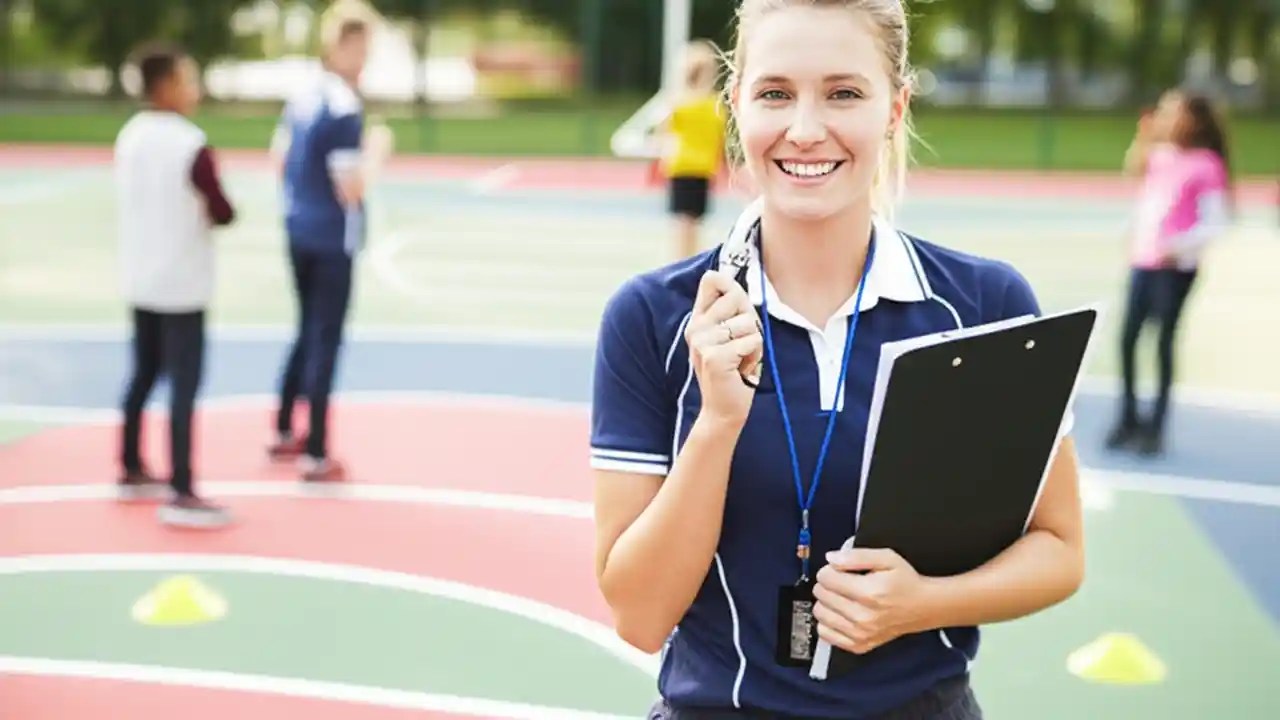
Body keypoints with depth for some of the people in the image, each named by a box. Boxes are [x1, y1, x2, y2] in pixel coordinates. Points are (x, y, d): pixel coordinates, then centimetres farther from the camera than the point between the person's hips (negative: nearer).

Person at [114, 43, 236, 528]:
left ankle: (132, 472, 31)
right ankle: (182, 496, -2)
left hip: (140, 279, 8)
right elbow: (224, 215, -13)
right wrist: (206, 207, 7)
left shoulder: (129, 136, 4)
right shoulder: (192, 146, -18)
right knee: (184, 386, -4)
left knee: (144, 375, 19)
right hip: (181, 285, -8)